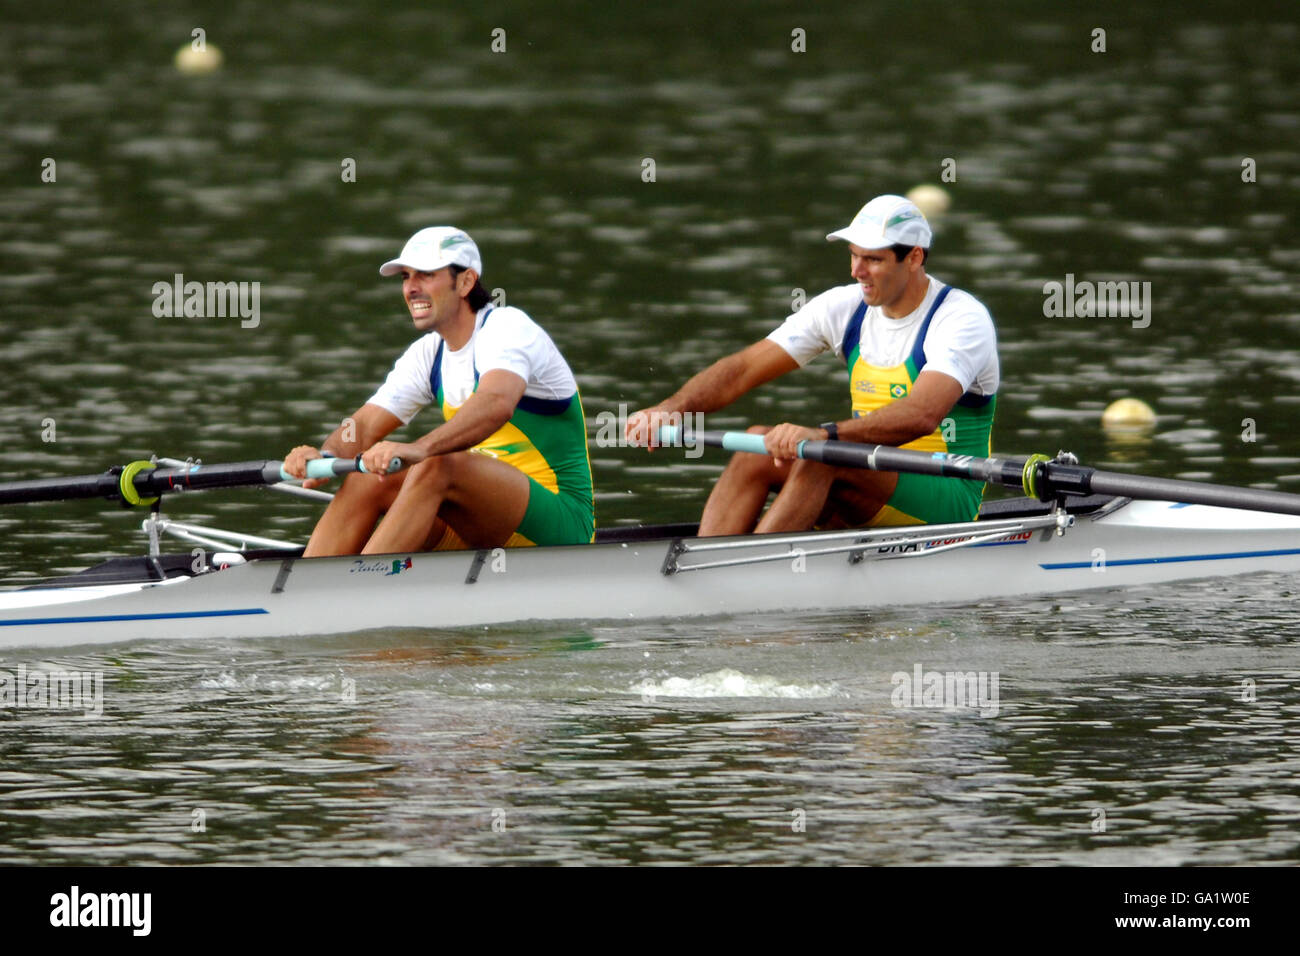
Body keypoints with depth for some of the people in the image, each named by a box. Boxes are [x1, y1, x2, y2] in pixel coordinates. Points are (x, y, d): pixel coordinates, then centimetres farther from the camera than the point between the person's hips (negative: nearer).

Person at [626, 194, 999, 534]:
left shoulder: (961, 319, -15)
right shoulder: (845, 307, 6)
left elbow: (922, 414, -34)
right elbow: (742, 369, 1)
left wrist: (824, 435, -47)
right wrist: (671, 408, -18)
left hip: (948, 499, -7)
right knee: (758, 443, -17)